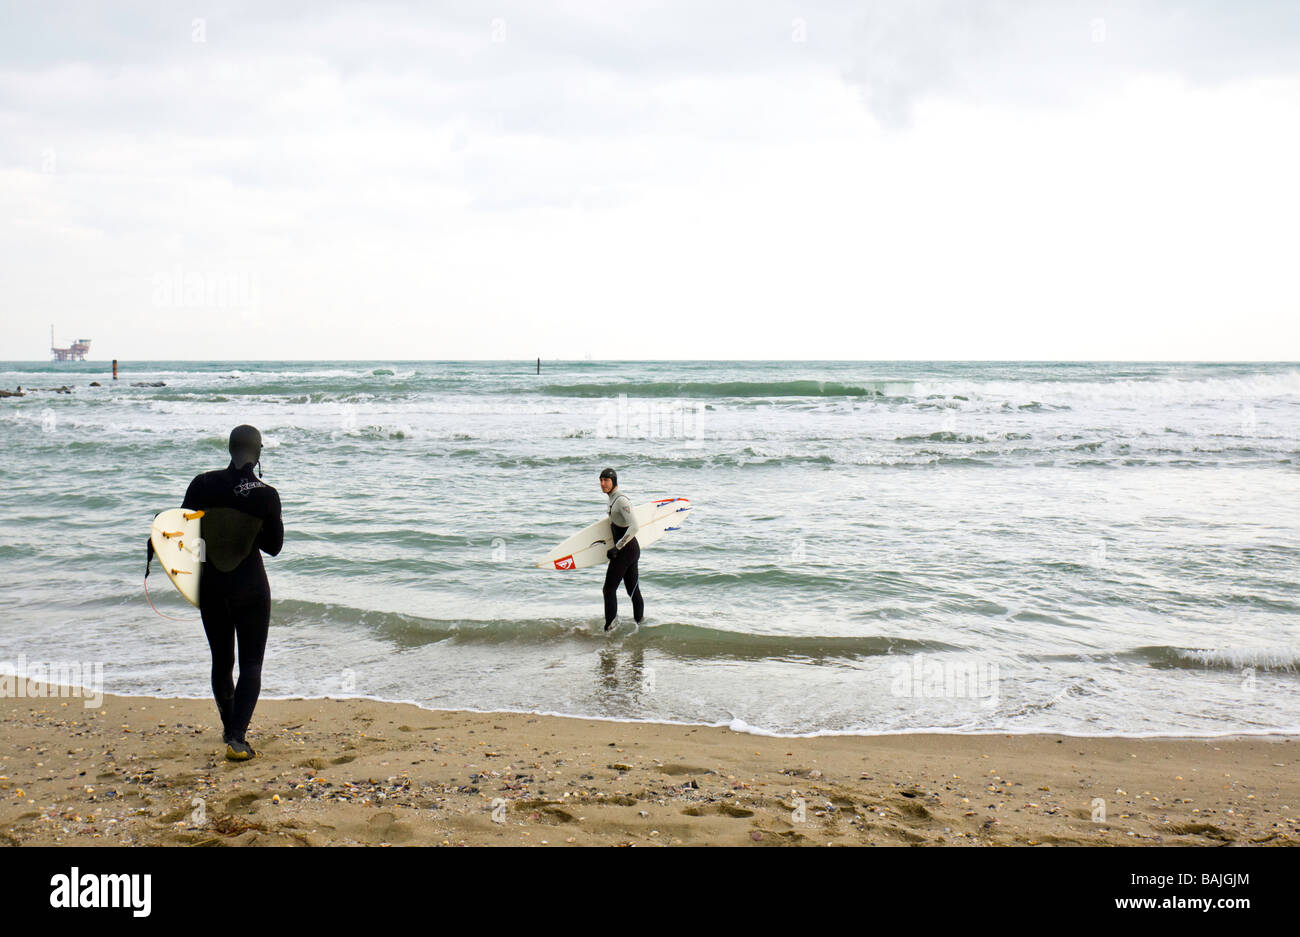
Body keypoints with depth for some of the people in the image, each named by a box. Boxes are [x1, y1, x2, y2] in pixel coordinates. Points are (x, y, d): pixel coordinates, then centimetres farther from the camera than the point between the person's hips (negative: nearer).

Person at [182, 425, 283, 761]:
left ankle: (230, 729, 35)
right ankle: (237, 738, -9)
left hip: (210, 586, 3)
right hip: (251, 588, -3)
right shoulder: (266, 495, -12)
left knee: (221, 661, 18)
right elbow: (274, 546, -2)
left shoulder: (203, 485, -7)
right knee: (251, 665, 5)